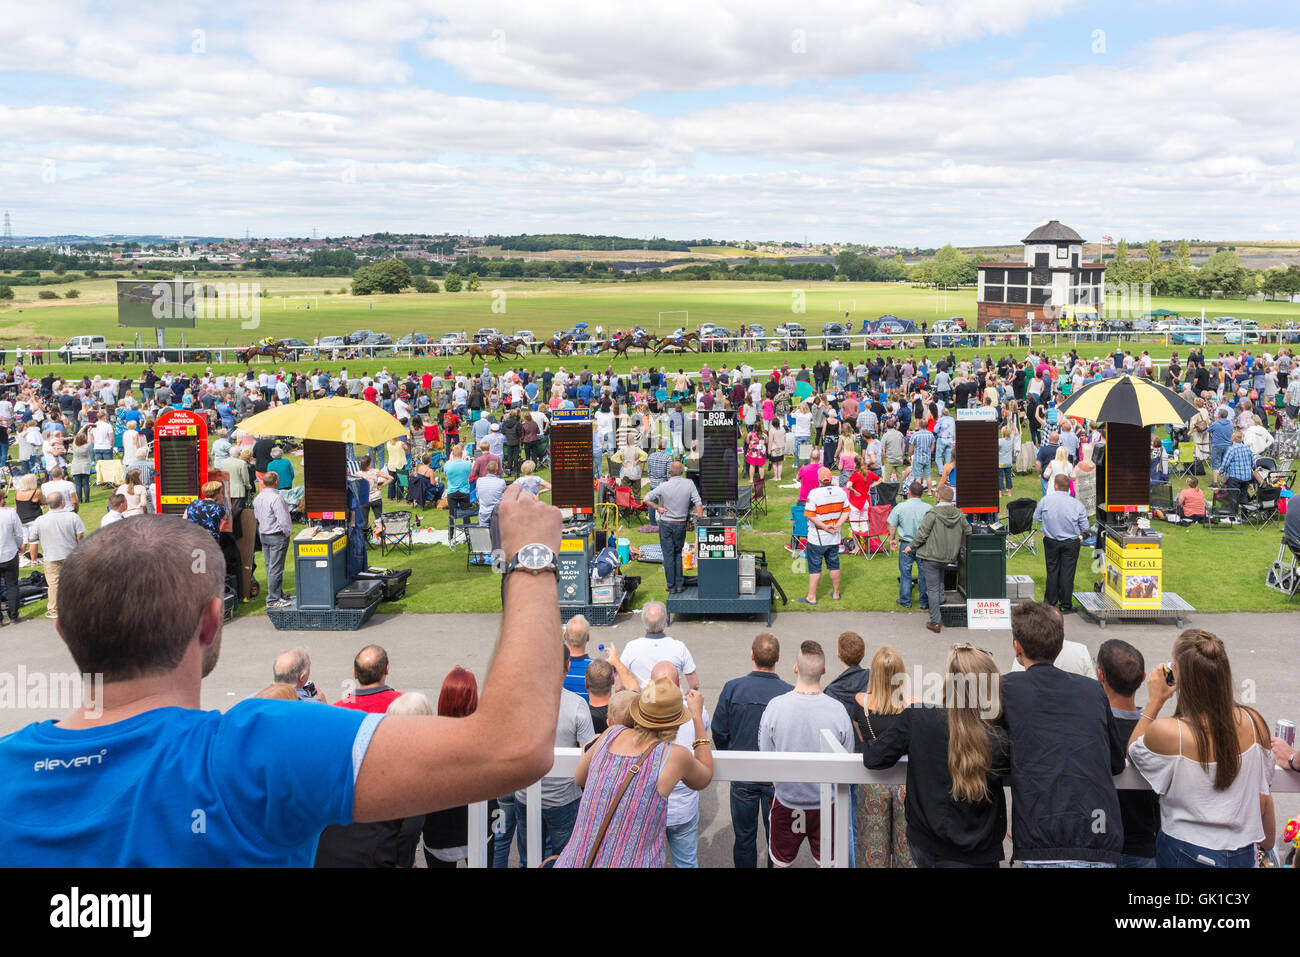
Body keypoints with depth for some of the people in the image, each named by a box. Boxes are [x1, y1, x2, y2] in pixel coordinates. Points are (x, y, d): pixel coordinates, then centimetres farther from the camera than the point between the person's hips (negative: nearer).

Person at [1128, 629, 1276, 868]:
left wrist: (1154, 701, 1)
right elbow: (1264, 798, 0)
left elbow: (1133, 752, 0)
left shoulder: (1164, 732, -24)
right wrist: (1267, 844, 17)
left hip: (1184, 854, -3)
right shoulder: (1254, 723, -13)